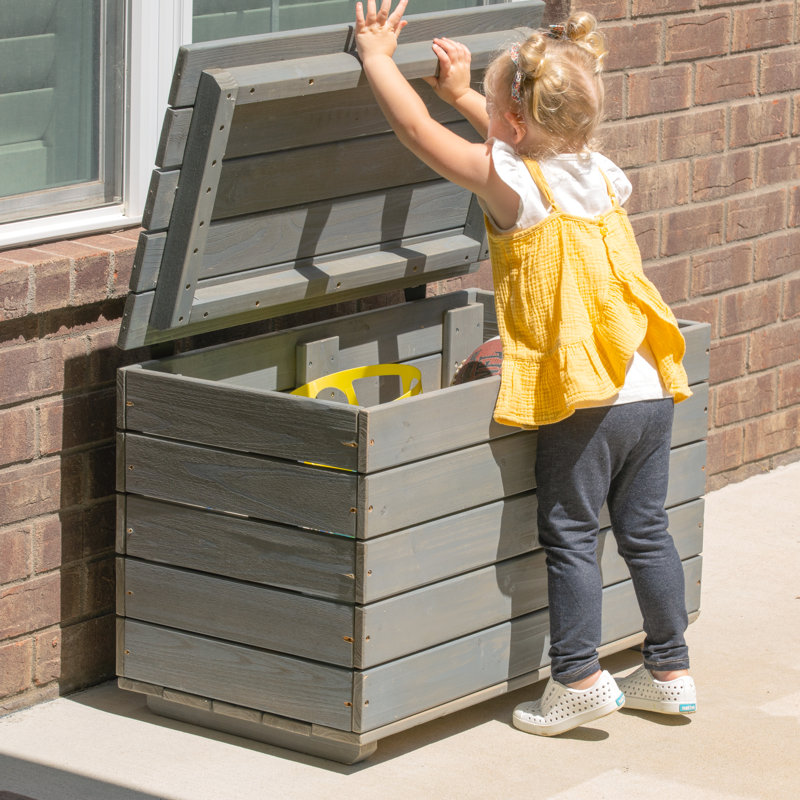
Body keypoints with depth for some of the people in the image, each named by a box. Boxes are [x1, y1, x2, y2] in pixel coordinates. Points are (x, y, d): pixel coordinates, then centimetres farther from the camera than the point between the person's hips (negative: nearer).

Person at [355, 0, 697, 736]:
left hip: (582, 400, -7)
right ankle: (671, 673, 23)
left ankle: (580, 678, 6)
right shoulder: (602, 175, 8)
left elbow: (417, 130, -7)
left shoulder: (514, 184, -11)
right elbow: (540, 146, 31)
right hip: (650, 392, 7)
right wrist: (466, 94, 38)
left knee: (571, 536, 4)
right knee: (646, 531, 15)